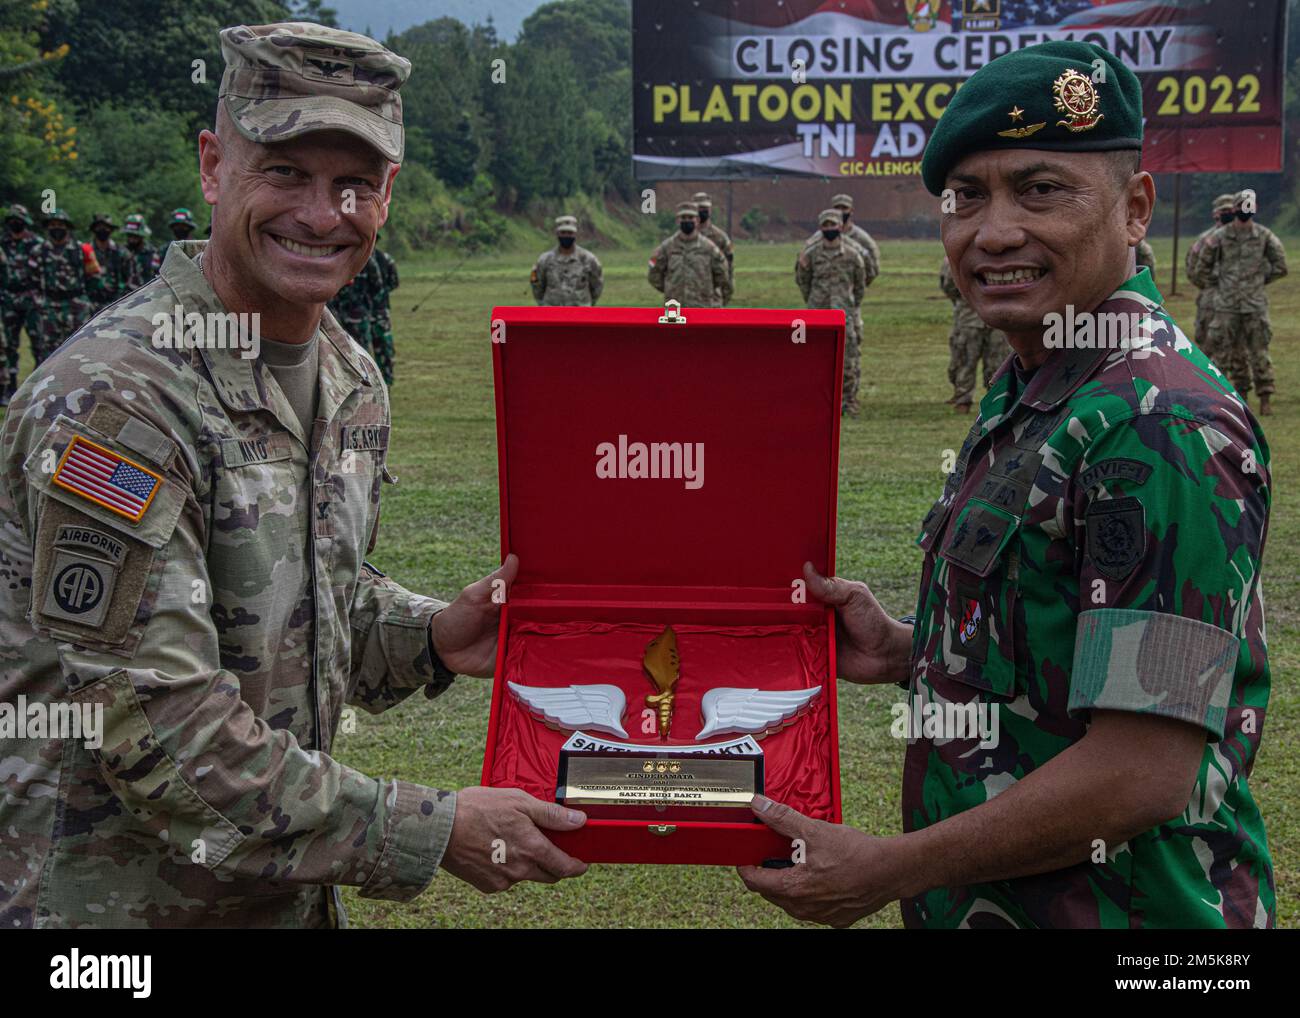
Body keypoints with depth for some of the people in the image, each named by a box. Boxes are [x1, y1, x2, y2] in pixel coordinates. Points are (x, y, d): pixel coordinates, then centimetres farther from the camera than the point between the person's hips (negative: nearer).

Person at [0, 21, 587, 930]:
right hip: (104, 896, -7)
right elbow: (151, 720, -26)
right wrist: (428, 833, -25)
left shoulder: (354, 382, 2)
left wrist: (430, 637, -5)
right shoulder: (116, 398, -24)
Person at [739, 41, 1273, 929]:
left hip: (1114, 902, -9)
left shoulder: (1160, 423, -23)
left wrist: (891, 870, -19)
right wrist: (905, 654, 0)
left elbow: (1144, 771, -26)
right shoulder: (1023, 393, 7)